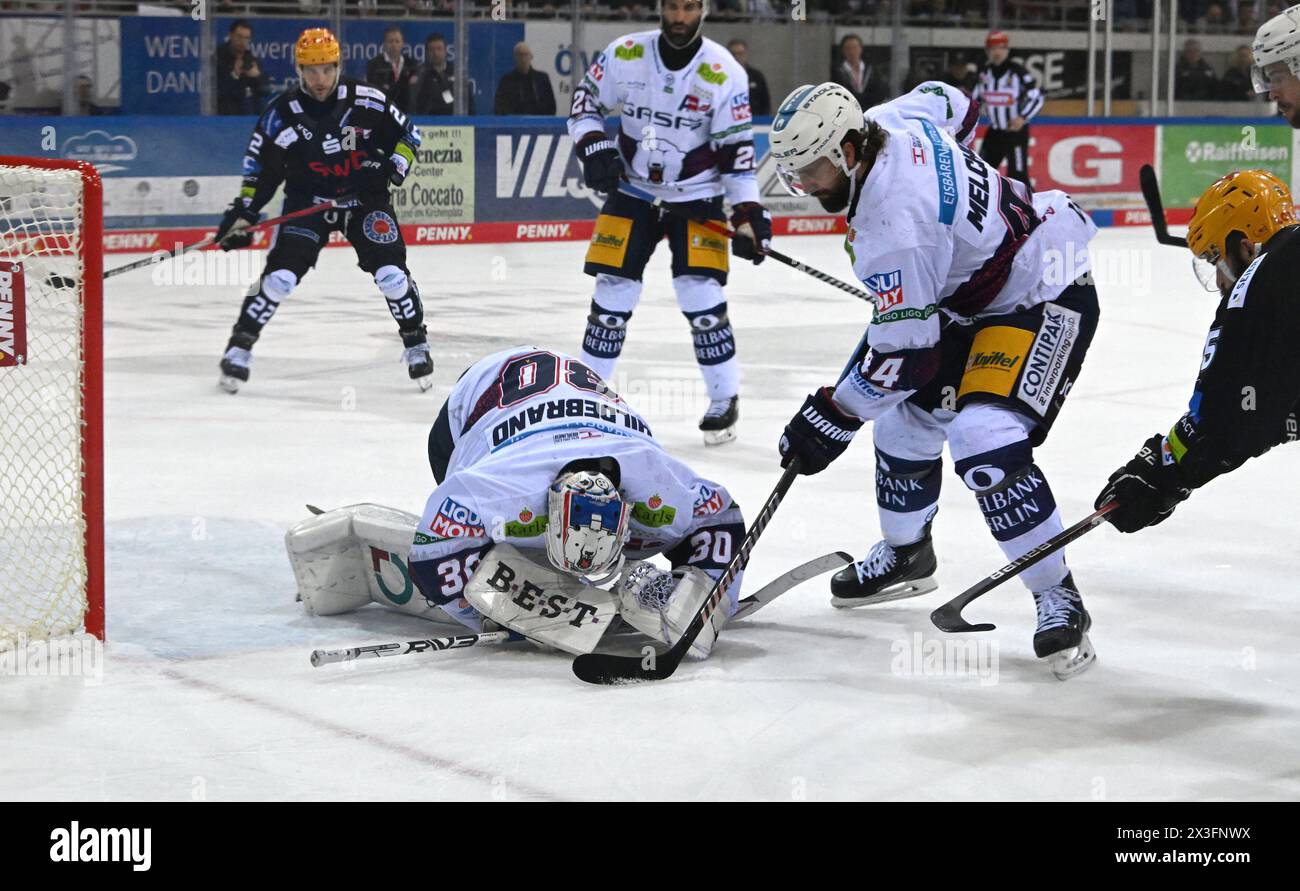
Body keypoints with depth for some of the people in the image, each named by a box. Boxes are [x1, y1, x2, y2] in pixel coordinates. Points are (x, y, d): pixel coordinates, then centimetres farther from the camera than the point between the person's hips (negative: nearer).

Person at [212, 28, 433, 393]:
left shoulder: (367, 102, -13)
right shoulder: (282, 115, -12)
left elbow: (408, 134, 0)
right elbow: (260, 168, -4)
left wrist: (393, 167, -15)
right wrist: (242, 214, -10)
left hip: (365, 199, 0)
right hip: (307, 201, 0)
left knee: (391, 271, -10)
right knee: (280, 274, -13)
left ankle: (417, 346, 8)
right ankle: (240, 346, 1)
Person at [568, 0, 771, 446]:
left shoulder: (724, 71, -13)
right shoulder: (625, 54, -9)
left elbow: (737, 147, -11)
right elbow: (585, 100, 5)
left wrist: (749, 213, -15)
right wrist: (594, 149, -11)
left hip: (696, 196, -2)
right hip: (632, 190, 2)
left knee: (701, 296, -10)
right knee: (612, 294, 1)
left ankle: (725, 398, 7)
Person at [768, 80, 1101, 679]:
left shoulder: (890, 225, -33)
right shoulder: (886, 123, -8)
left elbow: (905, 351, -29)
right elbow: (950, 103, 15)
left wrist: (831, 416, -19)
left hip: (1044, 299, -11)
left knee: (987, 448, -27)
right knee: (905, 419, 15)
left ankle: (1059, 601, -14)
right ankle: (906, 555, 37)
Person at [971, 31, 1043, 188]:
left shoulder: (1018, 71, -14)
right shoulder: (985, 72, 4)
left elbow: (1037, 98, -14)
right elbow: (977, 96, 21)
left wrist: (1023, 118, -27)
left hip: (1016, 131, -6)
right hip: (994, 132, 6)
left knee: (1018, 175, -11)